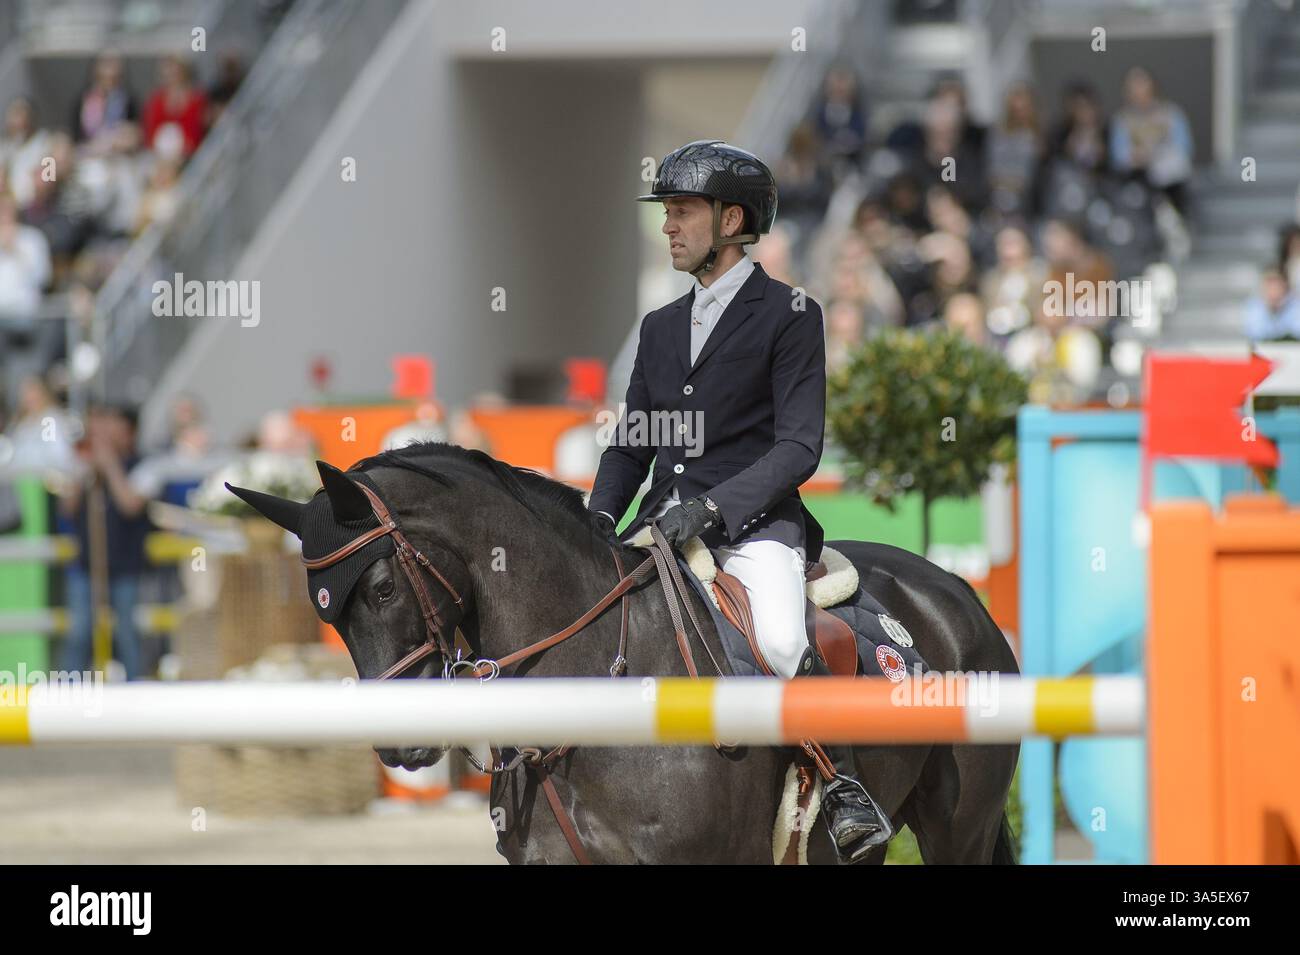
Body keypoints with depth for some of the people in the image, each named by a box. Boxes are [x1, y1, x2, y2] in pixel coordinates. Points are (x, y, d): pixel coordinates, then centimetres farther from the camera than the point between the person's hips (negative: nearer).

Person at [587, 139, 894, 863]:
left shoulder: (790, 315, -2)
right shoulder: (662, 326, 19)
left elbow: (798, 448, -9)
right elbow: (631, 444, 21)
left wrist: (711, 507, -21)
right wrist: (601, 518, 1)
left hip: (753, 523, -7)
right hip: (664, 524, 7)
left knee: (780, 644, -33)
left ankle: (845, 784, -15)